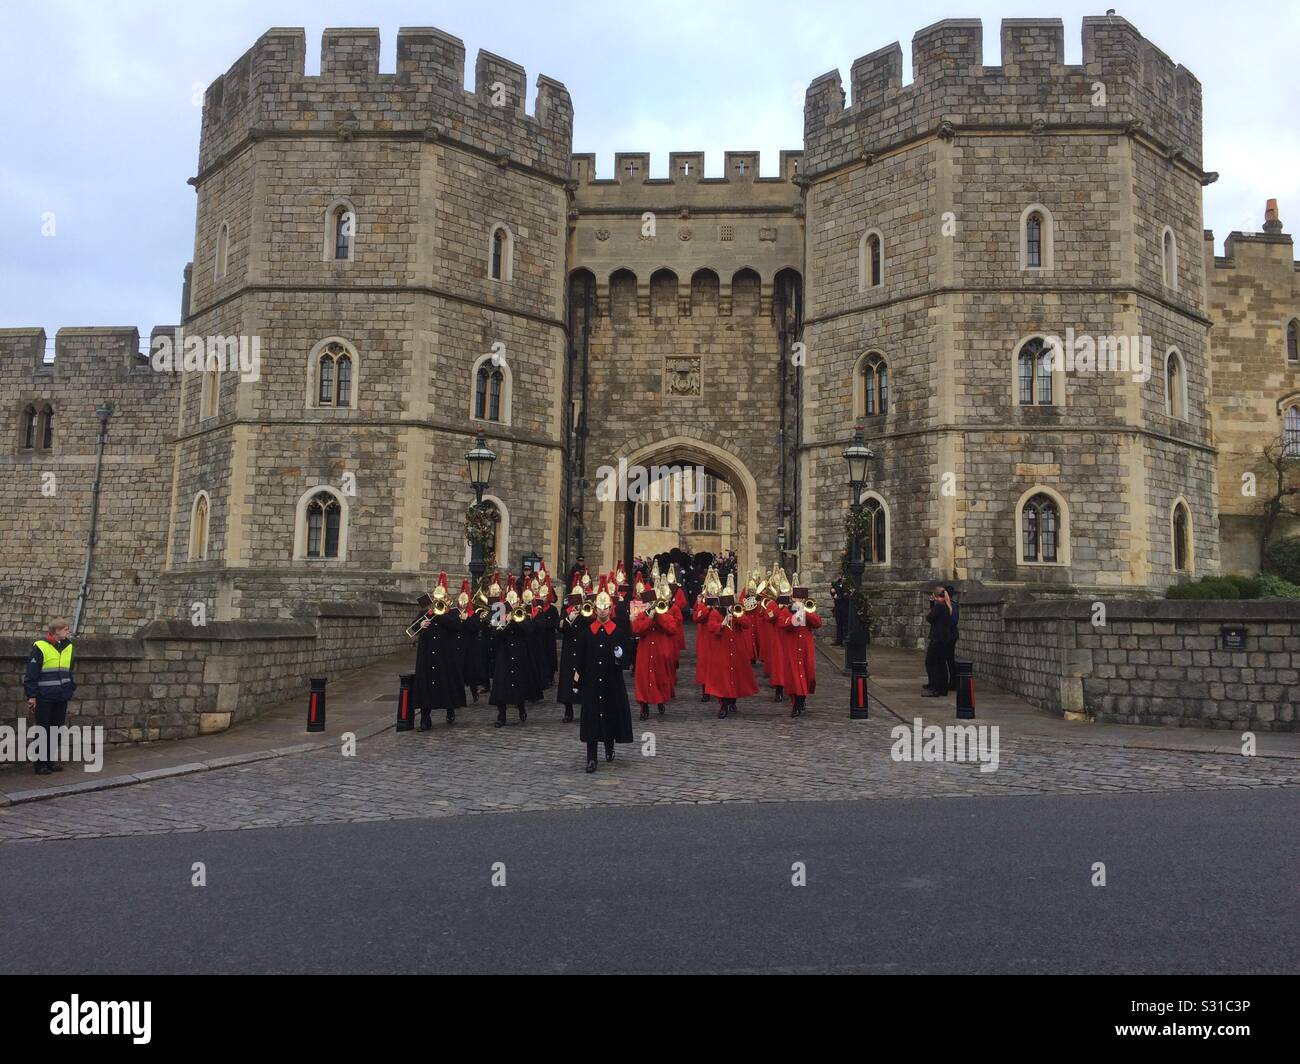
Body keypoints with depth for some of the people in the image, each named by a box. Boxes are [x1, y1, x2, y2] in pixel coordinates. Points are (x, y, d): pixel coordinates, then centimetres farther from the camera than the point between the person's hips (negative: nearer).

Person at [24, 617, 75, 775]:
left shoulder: (68, 647, 9)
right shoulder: (40, 647, -10)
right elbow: (30, 673, -9)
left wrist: (71, 689, 15)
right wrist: (31, 695, -12)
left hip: (62, 698, 6)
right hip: (44, 698, -6)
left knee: (56, 729, 11)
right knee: (42, 731, 2)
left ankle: (51, 760, 20)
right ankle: (40, 764, 9)